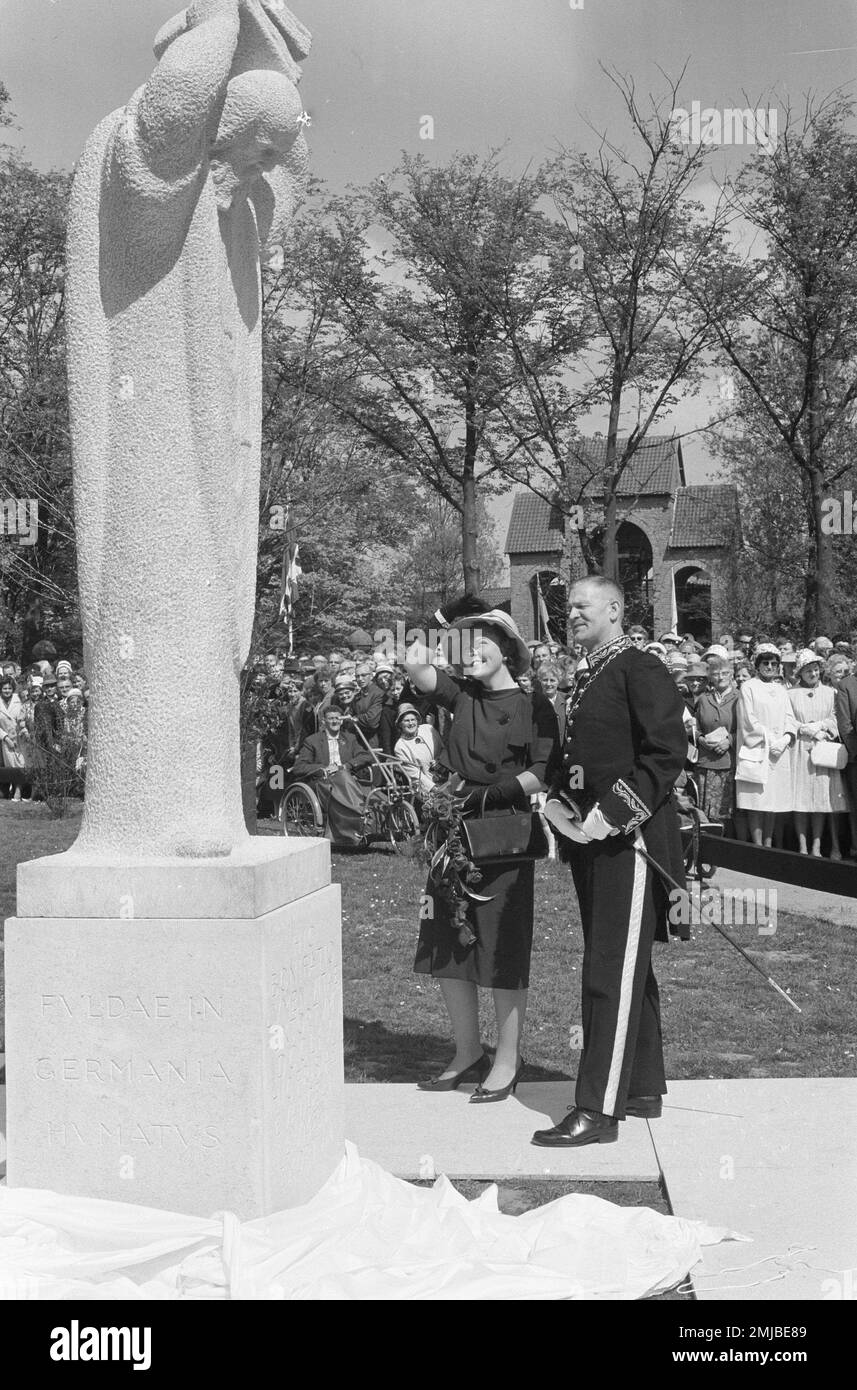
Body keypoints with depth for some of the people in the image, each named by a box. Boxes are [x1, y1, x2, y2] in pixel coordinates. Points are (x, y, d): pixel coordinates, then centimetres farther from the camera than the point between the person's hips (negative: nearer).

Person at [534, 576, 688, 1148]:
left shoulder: (642, 671, -10)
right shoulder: (587, 677, 17)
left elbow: (668, 754, -17)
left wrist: (615, 813, -21)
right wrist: (558, 798, 8)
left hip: (629, 839, -9)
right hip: (588, 840, 9)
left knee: (613, 973, -8)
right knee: (630, 969, 16)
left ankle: (598, 1110, -6)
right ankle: (644, 1087, 26)